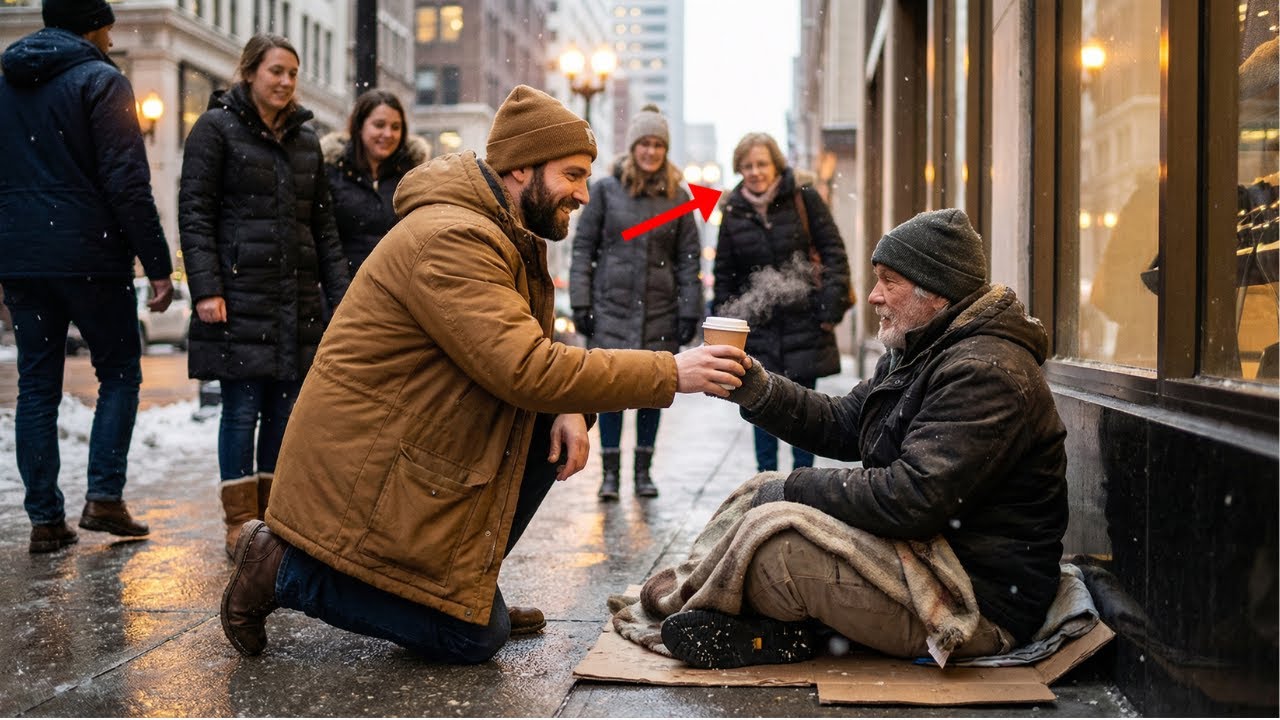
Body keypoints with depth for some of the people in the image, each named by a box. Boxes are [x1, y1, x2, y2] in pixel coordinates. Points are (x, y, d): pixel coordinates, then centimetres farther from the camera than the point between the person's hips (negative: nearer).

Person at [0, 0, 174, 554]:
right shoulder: (100, 82, -7)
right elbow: (127, 184, -14)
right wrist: (158, 264, -12)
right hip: (91, 259, -6)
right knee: (119, 374, 8)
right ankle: (104, 496, -2)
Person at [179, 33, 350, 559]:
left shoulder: (306, 139, 17)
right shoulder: (217, 128, 2)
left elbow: (323, 224, 18)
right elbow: (194, 212, -5)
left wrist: (340, 294, 11)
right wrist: (206, 288, -14)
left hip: (296, 297, 5)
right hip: (238, 294, -5)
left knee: (286, 409, 6)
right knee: (243, 408, -4)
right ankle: (239, 527, 4)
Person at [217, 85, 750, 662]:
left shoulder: (511, 236, 10)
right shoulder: (451, 239, -24)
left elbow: (529, 351, 14)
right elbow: (525, 369, -31)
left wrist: (566, 408, -9)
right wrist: (669, 373, -27)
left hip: (418, 451, 10)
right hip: (366, 469, -10)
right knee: (475, 638, -4)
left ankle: (470, 584, 10)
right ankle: (285, 570, 3)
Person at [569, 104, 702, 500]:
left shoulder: (678, 196, 6)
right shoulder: (606, 189, 2)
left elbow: (688, 259, 7)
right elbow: (583, 248, 2)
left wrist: (690, 312, 1)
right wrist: (581, 303, -4)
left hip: (659, 311, 2)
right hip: (611, 306, -1)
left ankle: (644, 470, 19)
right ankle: (610, 471, 9)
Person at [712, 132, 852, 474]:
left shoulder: (804, 199, -1)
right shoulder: (734, 211, 7)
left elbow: (833, 253, -1)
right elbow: (724, 273, 13)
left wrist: (831, 305, -8)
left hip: (803, 319, -2)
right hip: (758, 325, 2)